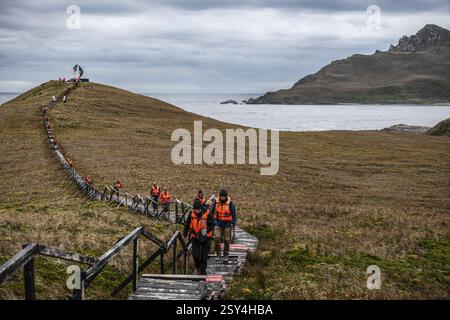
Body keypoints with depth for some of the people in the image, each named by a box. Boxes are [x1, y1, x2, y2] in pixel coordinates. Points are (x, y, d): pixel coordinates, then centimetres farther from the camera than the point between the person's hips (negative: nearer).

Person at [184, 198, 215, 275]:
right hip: (195, 237, 2)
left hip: (205, 237, -2)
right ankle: (197, 267, 24)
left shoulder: (207, 213, -16)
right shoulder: (192, 213, -6)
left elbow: (212, 224, -10)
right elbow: (187, 224, 6)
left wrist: (206, 230, -26)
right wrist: (185, 234, 6)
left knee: (204, 256, 4)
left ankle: (202, 272, 17)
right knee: (195, 255, -4)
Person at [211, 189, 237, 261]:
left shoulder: (230, 204, -9)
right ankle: (218, 252, 0)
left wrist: (233, 224, -5)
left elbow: (234, 215, 0)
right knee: (217, 238, -17)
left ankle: (225, 255, 20)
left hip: (227, 225, -1)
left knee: (226, 240, 5)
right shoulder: (216, 203, -3)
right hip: (218, 224, 1)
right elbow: (211, 212, 11)